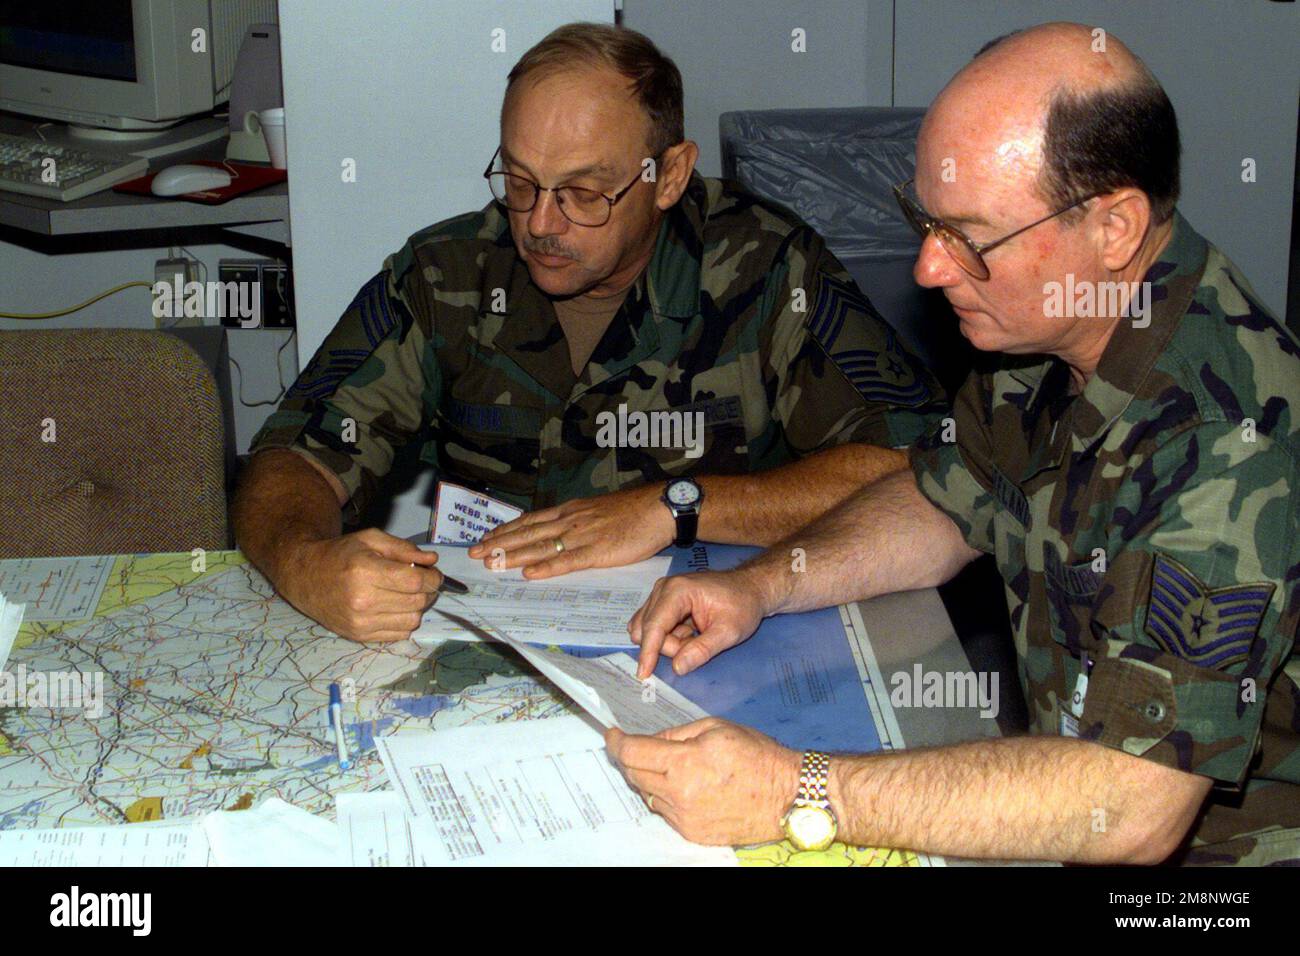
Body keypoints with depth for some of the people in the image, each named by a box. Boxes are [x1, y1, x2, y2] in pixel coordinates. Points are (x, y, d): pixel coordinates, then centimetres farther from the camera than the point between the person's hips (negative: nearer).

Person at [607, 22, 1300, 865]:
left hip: (1213, 840, -7)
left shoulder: (1232, 447, -30)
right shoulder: (1047, 326, -4)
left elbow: (1133, 807, -34)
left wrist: (796, 796, -35)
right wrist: (762, 585, -4)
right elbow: (944, 504, 12)